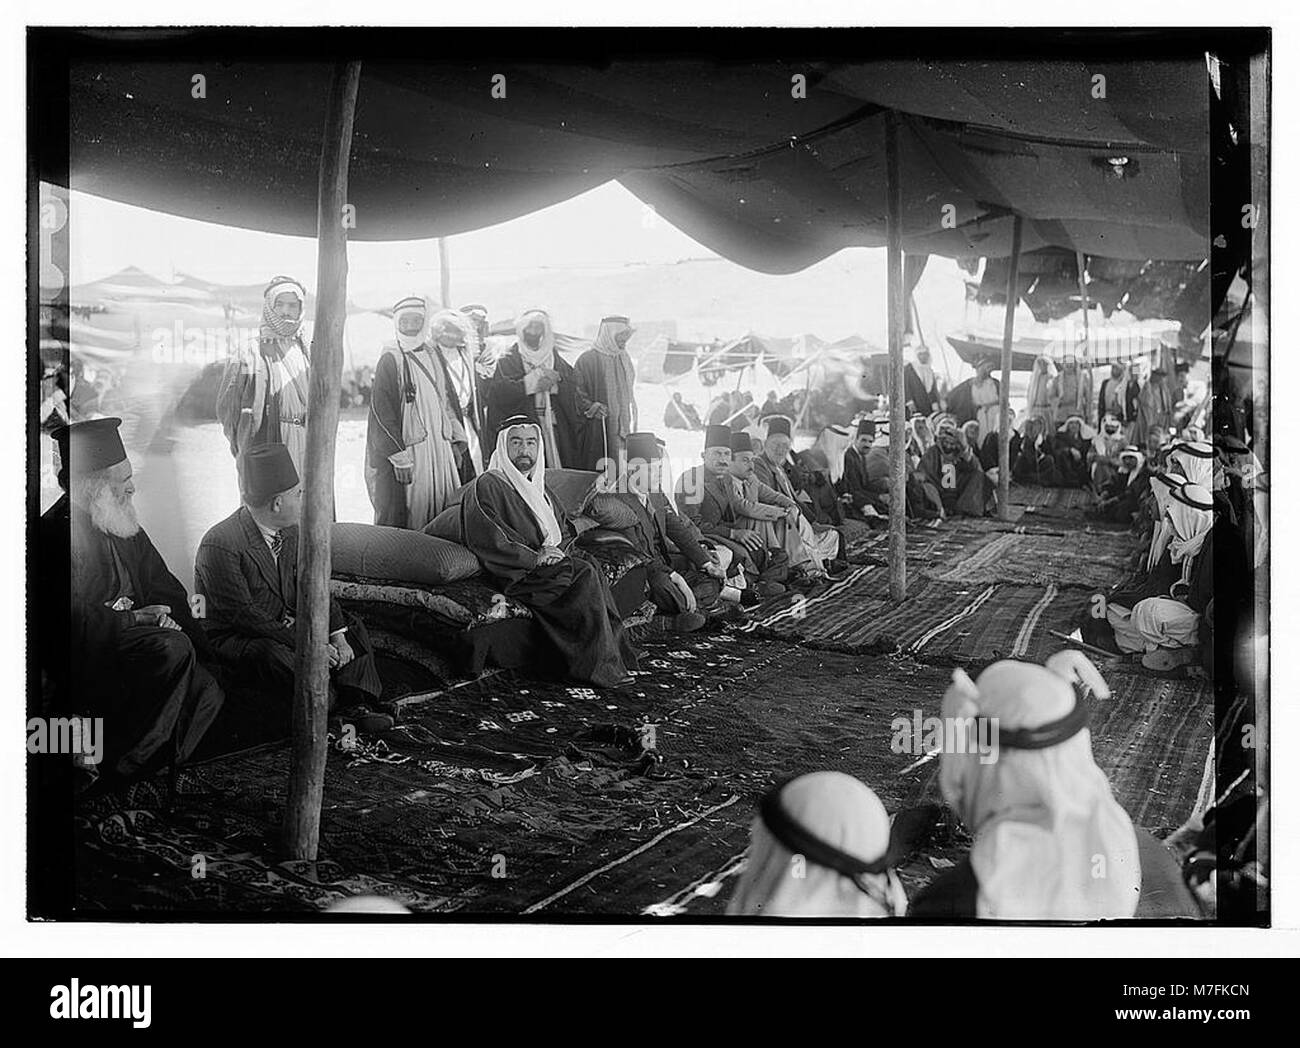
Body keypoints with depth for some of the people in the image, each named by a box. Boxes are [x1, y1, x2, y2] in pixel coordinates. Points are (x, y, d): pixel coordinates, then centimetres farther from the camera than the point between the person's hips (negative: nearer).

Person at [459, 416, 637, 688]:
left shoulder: (538, 488, 24)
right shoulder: (486, 486, -2)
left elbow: (563, 530, 22)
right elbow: (486, 538, -14)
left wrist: (554, 549, -2)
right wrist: (533, 557, -17)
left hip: (548, 562, 8)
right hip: (514, 573, -8)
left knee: (592, 571, -21)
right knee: (585, 576, -27)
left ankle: (617, 654, -24)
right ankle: (601, 668, -27)